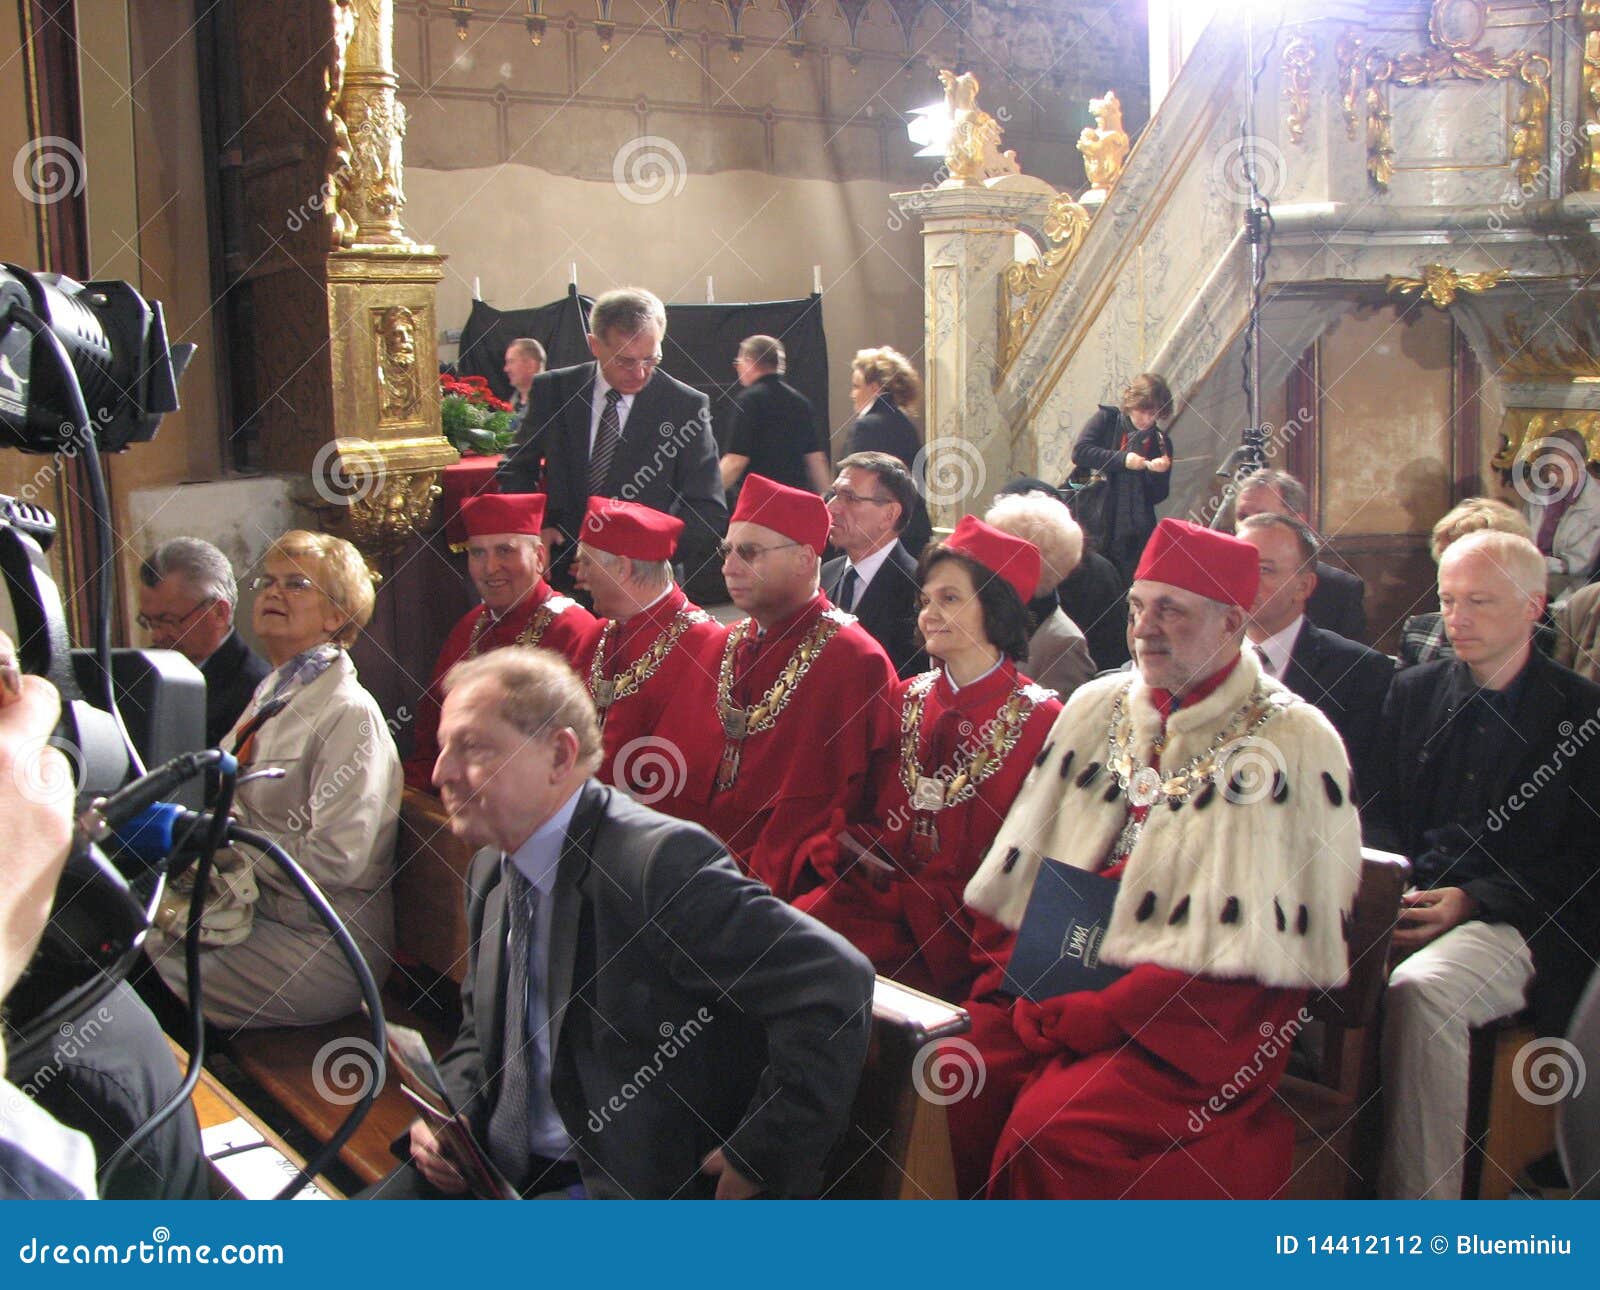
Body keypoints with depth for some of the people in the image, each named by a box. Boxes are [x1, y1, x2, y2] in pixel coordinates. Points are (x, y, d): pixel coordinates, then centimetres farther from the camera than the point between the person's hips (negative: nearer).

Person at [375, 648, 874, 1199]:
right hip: (499, 1165, 8)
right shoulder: (490, 872, 7)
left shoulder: (661, 859, -23)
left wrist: (760, 1162, -21)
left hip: (631, 1183, -7)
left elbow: (835, 984, -28)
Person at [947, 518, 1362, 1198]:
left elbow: (1259, 935, -10)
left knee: (1056, 1127, -27)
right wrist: (1017, 977, -5)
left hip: (1208, 1008, -5)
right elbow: (1028, 871, 14)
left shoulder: (1293, 741, -2)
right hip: (1064, 973, 5)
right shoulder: (1096, 708, 14)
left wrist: (1093, 1012, -17)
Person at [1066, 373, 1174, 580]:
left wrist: (1159, 473, -11)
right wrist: (1122, 460, -16)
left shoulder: (1161, 442, 8)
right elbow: (1080, 451, -11)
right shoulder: (1107, 419, 4)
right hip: (1094, 526, -2)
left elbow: (1157, 497, 9)